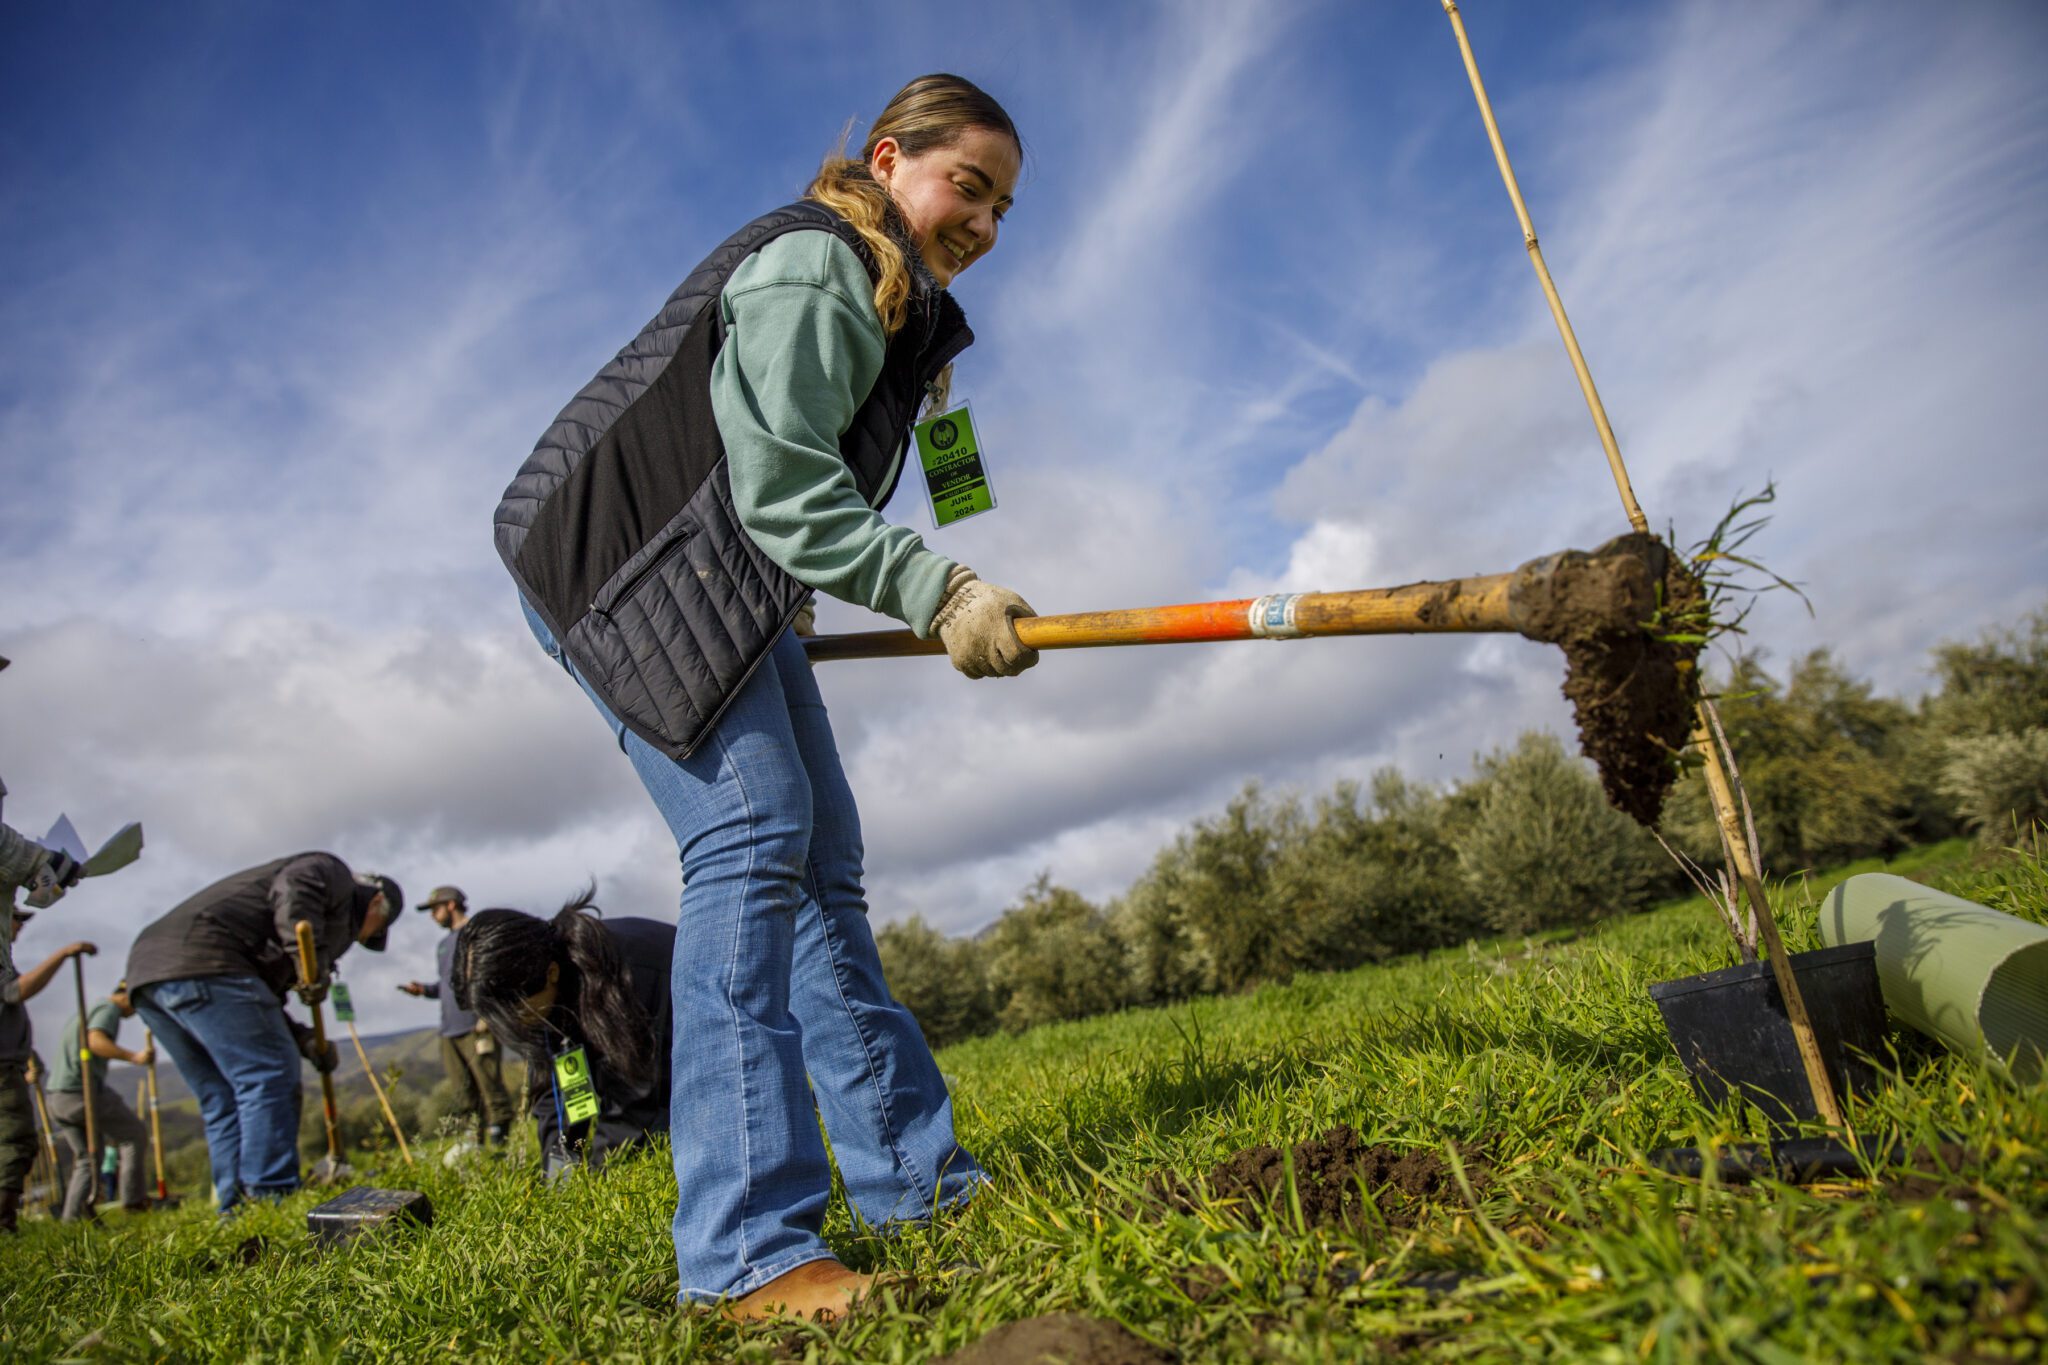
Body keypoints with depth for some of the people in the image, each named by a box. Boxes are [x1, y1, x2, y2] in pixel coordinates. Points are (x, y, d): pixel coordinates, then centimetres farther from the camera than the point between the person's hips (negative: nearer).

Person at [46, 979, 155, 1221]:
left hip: (57, 1097, 9)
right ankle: (133, 1198, -4)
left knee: (87, 1157, 14)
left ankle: (71, 1215, 7)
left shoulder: (86, 1010, 24)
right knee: (133, 1133, 1)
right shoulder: (109, 1009, -6)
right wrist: (133, 1056, -35)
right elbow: (96, 1041, -24)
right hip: (83, 1090, -9)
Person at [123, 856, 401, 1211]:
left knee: (222, 1100, 12)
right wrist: (314, 967, -16)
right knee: (271, 1076, -9)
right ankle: (273, 1201, -12)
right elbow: (294, 885, -16)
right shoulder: (334, 874, 10)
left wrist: (305, 1040, 14)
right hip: (201, 959, -10)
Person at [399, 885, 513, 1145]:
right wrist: (424, 989, 8)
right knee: (465, 1093, 5)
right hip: (450, 1031, 8)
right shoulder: (443, 944, 24)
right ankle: (478, 1145, 10)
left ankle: (499, 1141, -7)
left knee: (490, 1088, -10)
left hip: (477, 1028, -8)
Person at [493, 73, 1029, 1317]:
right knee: (753, 835, -22)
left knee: (823, 856, 4)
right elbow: (781, 490, -25)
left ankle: (909, 1174, 11)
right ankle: (748, 1249, -19)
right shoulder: (812, 267, -14)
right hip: (621, 562, -10)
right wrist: (938, 592, -30)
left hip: (729, 585, 10)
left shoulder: (893, 304, 18)